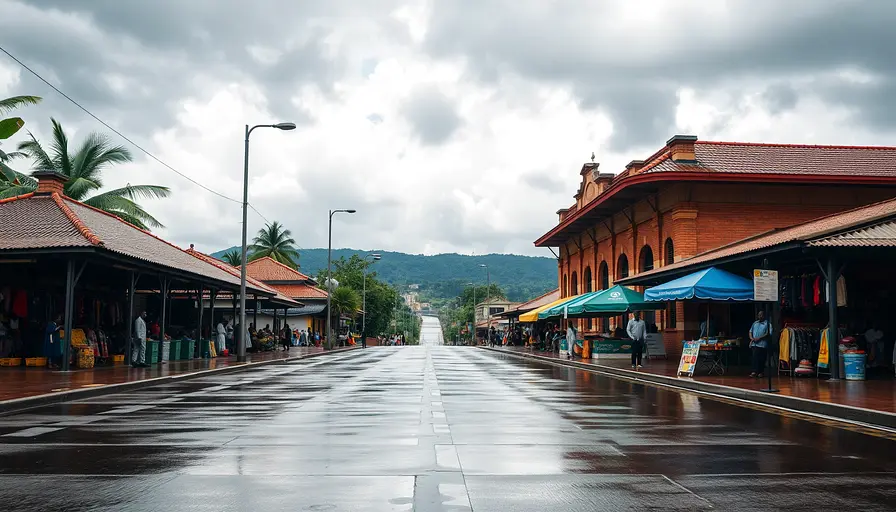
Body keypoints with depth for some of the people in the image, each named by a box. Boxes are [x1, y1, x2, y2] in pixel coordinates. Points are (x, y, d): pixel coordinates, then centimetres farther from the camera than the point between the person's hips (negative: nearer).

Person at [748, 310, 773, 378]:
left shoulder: (767, 324, 0)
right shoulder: (755, 323, 18)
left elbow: (768, 334, -10)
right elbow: (750, 331, 19)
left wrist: (759, 338, -15)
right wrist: (751, 338, -1)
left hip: (763, 344, -4)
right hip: (754, 344, 4)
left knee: (762, 359, 1)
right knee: (755, 357, -3)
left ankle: (760, 372, 8)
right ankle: (755, 372, -4)